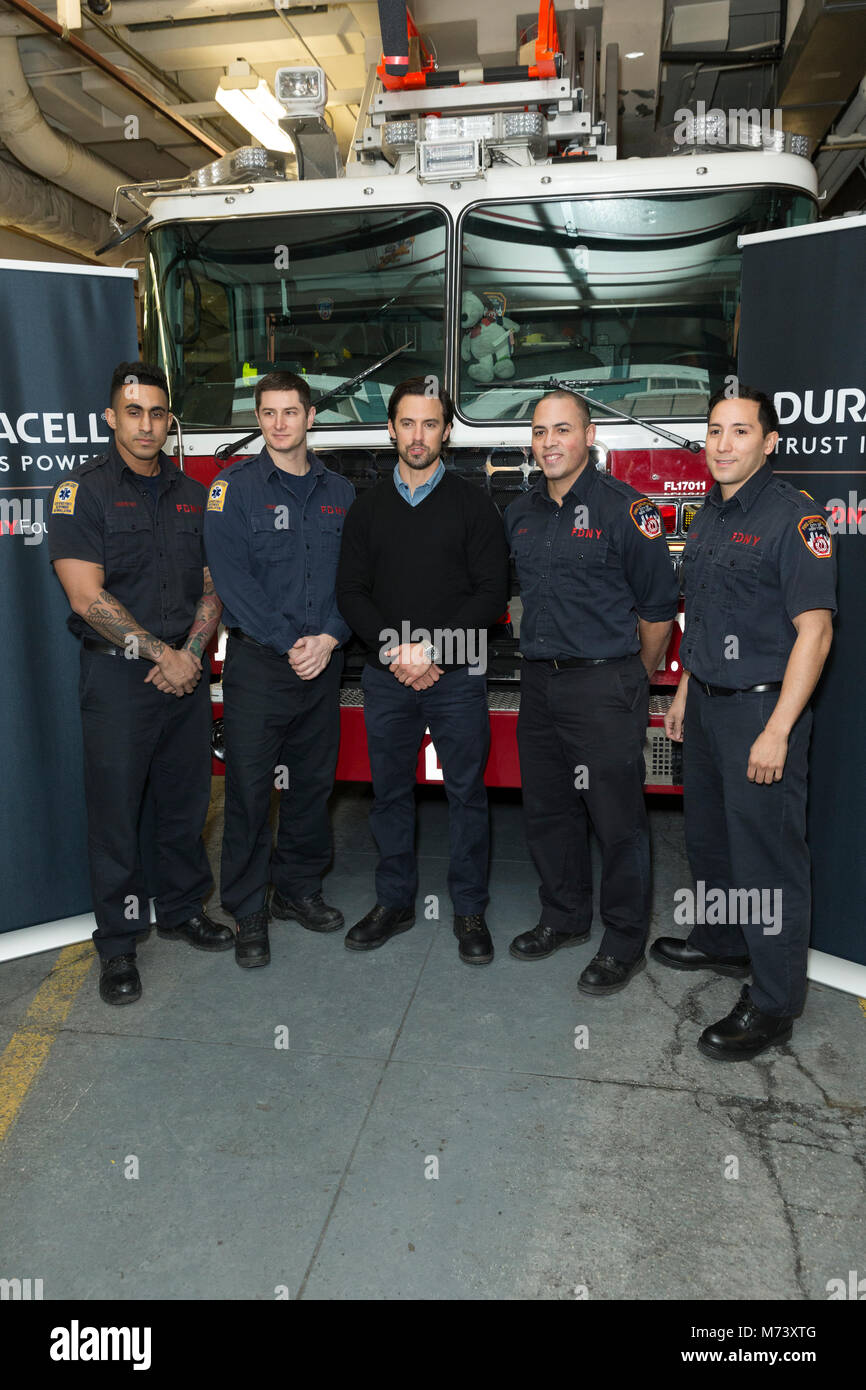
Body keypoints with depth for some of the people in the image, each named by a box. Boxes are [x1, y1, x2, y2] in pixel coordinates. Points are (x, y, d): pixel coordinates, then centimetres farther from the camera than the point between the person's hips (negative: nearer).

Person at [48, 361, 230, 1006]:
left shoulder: (194, 495, 11)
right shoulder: (83, 491, -4)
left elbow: (212, 586, 10)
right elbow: (87, 596, -12)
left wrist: (192, 652, -6)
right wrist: (160, 655, -13)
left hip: (186, 673, 5)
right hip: (117, 675, -4)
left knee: (187, 800, 12)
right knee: (116, 808, 2)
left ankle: (184, 909, 30)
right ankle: (117, 945, 15)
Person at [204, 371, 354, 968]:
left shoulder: (340, 492, 11)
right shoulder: (235, 487, -1)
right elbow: (232, 577, -10)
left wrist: (329, 638, -9)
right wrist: (288, 644, -15)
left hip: (322, 662, 4)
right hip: (257, 662, -4)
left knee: (313, 782, 11)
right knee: (250, 788, 0)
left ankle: (299, 888, 28)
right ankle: (249, 912, 12)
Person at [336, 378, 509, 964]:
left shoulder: (473, 503, 1)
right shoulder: (369, 506, 9)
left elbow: (492, 591, -6)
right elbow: (352, 590, 3)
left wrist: (431, 648, -15)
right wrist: (395, 649, -12)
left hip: (457, 675, -2)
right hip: (385, 675, 3)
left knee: (467, 792, 4)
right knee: (391, 792, 10)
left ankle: (470, 910, 18)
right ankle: (395, 902, 25)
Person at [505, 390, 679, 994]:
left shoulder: (624, 507, -9)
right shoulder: (521, 513, 11)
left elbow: (658, 605, -5)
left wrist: (633, 679, 3)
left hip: (604, 685, -6)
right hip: (539, 684, 7)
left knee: (618, 818, 1)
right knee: (548, 809, 15)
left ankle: (625, 944, 16)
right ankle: (565, 917, 33)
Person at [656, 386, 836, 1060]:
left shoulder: (794, 517, -15)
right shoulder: (709, 516, 11)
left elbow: (814, 630, -19)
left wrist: (777, 731, -23)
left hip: (762, 708, -8)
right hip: (707, 706, 9)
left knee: (767, 855, -1)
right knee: (709, 838, 21)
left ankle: (774, 1005, 12)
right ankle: (720, 942, 41)